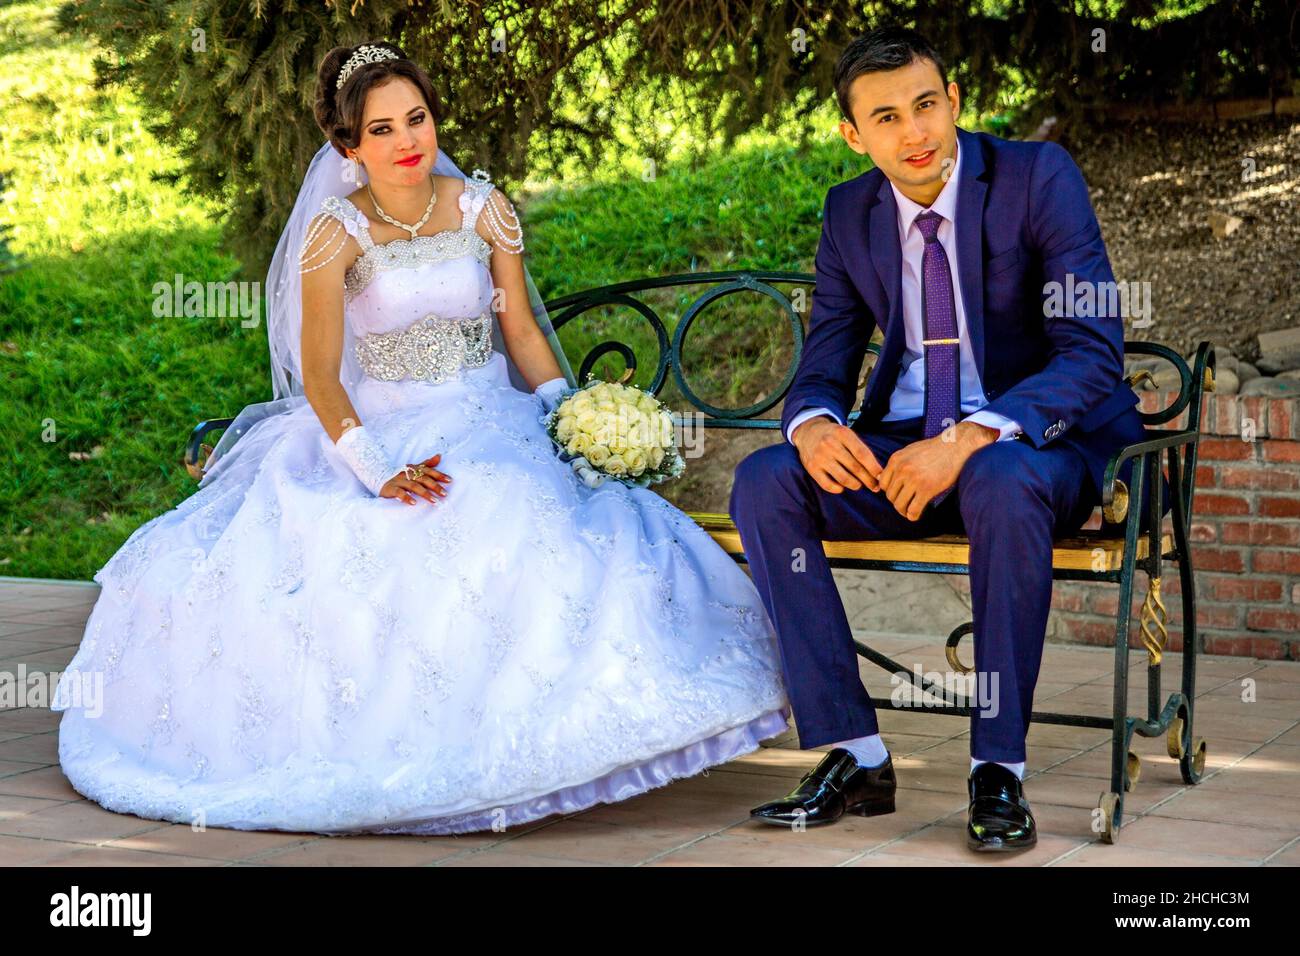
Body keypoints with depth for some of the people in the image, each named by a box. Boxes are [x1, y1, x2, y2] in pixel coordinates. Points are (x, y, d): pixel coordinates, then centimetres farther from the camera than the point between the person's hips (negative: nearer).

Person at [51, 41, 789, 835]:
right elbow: (319, 377, -11)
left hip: (490, 427, 2)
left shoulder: (484, 209, 2)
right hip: (378, 433, -2)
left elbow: (523, 332, 8)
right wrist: (379, 473, -25)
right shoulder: (335, 232, -7)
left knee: (559, 538, -28)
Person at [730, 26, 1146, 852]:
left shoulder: (1038, 177, -11)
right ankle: (855, 757, -15)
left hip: (1039, 442, -4)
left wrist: (970, 438, -33)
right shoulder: (850, 213, 4)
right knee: (765, 482, -20)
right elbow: (824, 367, 7)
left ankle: (999, 769, -26)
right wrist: (813, 425, -21)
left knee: (1002, 482, -39)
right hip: (907, 444, 5)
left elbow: (1095, 351, -19)